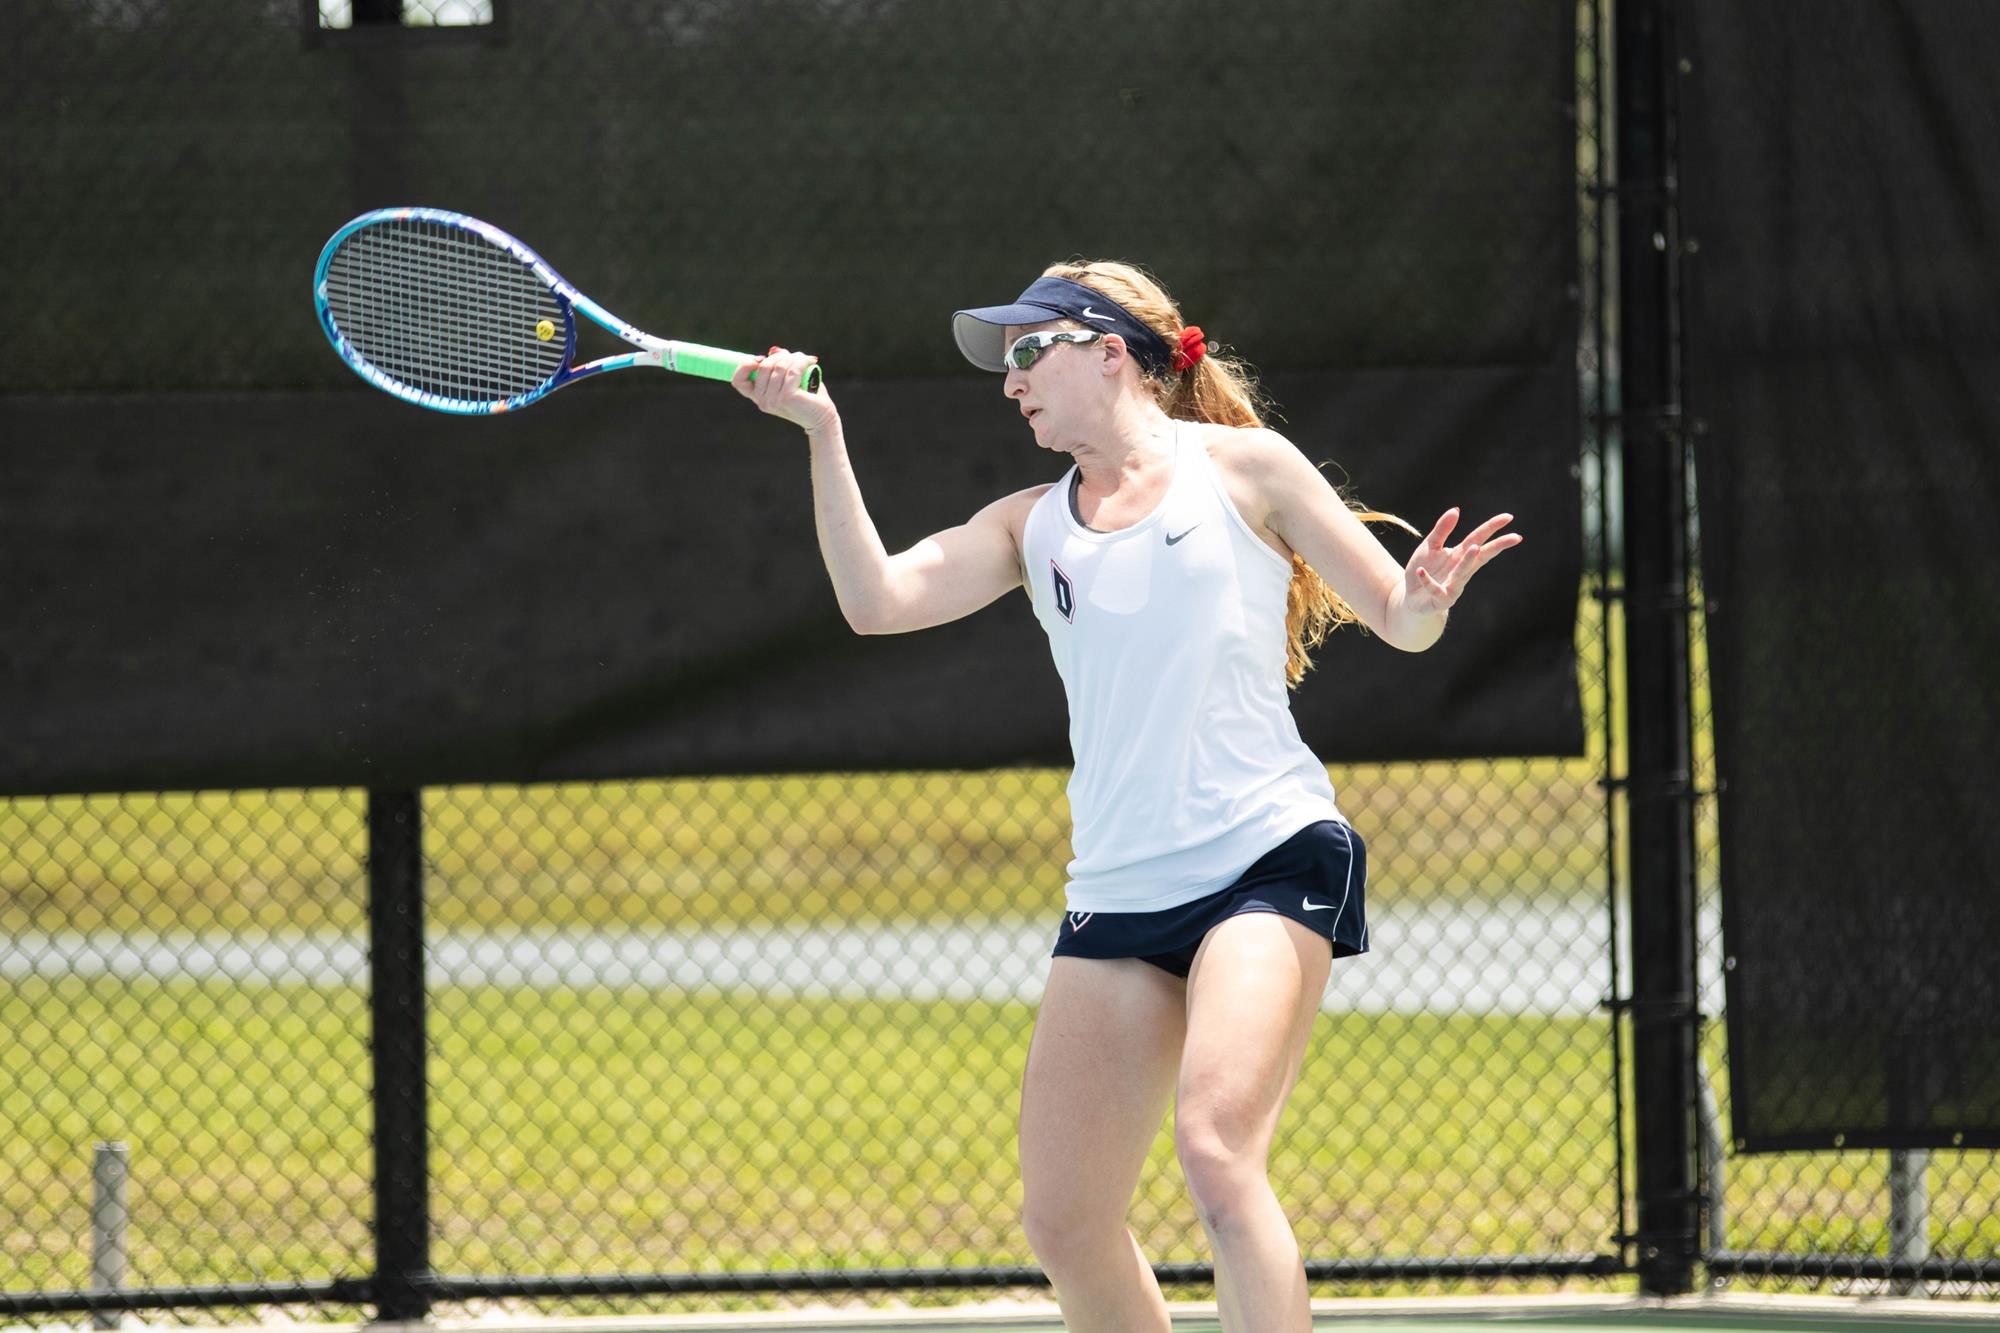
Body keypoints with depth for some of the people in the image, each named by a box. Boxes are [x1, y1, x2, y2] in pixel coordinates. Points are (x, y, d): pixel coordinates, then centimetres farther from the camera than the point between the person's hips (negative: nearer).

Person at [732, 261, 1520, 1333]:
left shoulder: (1245, 468, 5)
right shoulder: (1031, 525, 16)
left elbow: (1399, 624, 5)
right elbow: (878, 599, 2)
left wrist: (1427, 596, -18)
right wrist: (821, 433, -6)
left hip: (1271, 855, -5)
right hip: (1116, 897, 6)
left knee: (1216, 1151, -26)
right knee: (1065, 1226, 0)